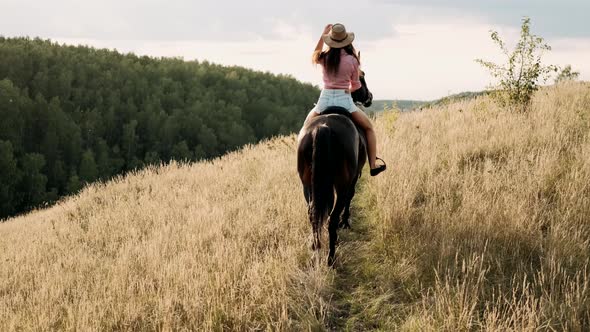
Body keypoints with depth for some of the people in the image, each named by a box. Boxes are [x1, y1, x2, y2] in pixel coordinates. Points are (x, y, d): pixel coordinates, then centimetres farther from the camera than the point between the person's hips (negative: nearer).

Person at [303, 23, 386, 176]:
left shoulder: (324, 58, -1)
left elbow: (315, 55, 27)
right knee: (368, 128, 17)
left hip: (325, 99, 2)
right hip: (344, 100, -2)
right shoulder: (352, 60, -6)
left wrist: (323, 35, 28)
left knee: (307, 124, 31)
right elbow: (355, 85, 7)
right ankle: (373, 166, 11)